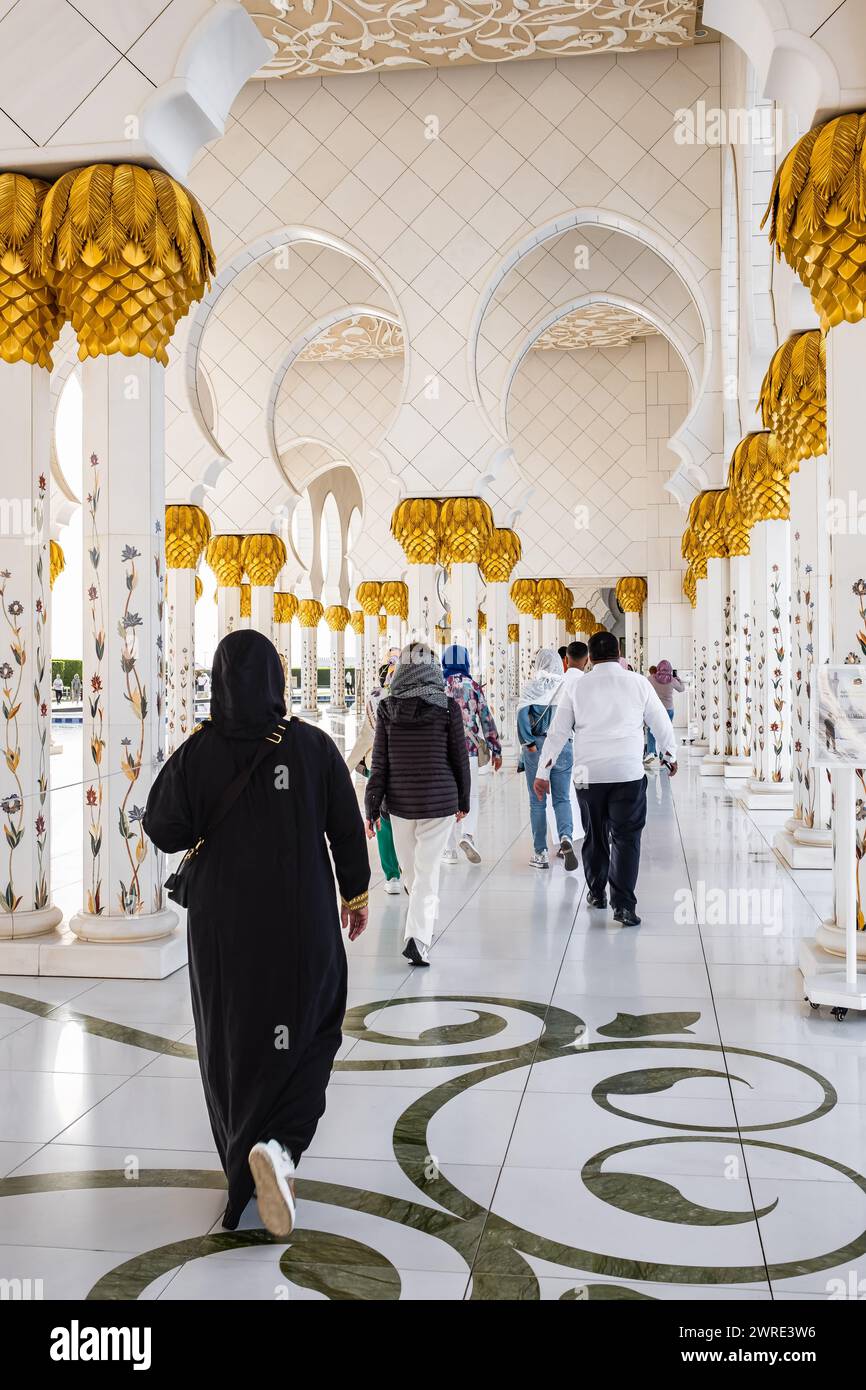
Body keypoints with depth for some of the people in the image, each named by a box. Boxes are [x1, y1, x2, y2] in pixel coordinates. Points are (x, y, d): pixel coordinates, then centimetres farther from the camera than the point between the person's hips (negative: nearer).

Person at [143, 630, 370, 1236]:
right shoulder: (313, 746, -9)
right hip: (301, 918, -1)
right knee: (308, 1032, 12)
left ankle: (245, 1158, 30)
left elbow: (164, 830, -6)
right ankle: (279, 1146, -10)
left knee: (232, 1037, 18)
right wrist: (356, 893, 11)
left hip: (223, 919, 1)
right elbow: (348, 829, -3)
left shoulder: (198, 752, -10)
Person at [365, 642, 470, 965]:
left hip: (400, 801, 2)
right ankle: (418, 936, -12)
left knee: (410, 869, 20)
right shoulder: (447, 707, -7)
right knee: (427, 872, 0)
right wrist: (463, 800, 13)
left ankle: (424, 919, 41)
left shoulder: (387, 708, -3)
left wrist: (372, 808, 2)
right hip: (439, 800, -2)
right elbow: (459, 758, -1)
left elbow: (379, 763, -3)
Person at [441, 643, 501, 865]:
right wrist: (496, 750, 6)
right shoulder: (473, 686, -1)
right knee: (471, 796, 11)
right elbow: (486, 719, -1)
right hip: (469, 748, 0)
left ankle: (450, 850, 9)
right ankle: (467, 835, -14)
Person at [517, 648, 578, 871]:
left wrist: (528, 743, -11)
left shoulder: (531, 686, -3)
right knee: (562, 798, 12)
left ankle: (540, 853, 9)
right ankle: (566, 838, -14)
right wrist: (573, 741, 6)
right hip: (563, 746, 1)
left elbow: (522, 713, -15)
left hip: (537, 746, -1)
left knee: (537, 802, 8)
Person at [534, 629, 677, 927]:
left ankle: (596, 893, 32)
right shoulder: (638, 682, 3)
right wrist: (671, 756, 28)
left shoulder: (576, 686, 3)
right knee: (626, 838, 1)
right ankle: (623, 905, -7)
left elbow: (557, 732, 3)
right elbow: (661, 724, 12)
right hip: (628, 772, -1)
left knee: (594, 835, 17)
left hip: (589, 773, 1)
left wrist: (543, 772, 8)